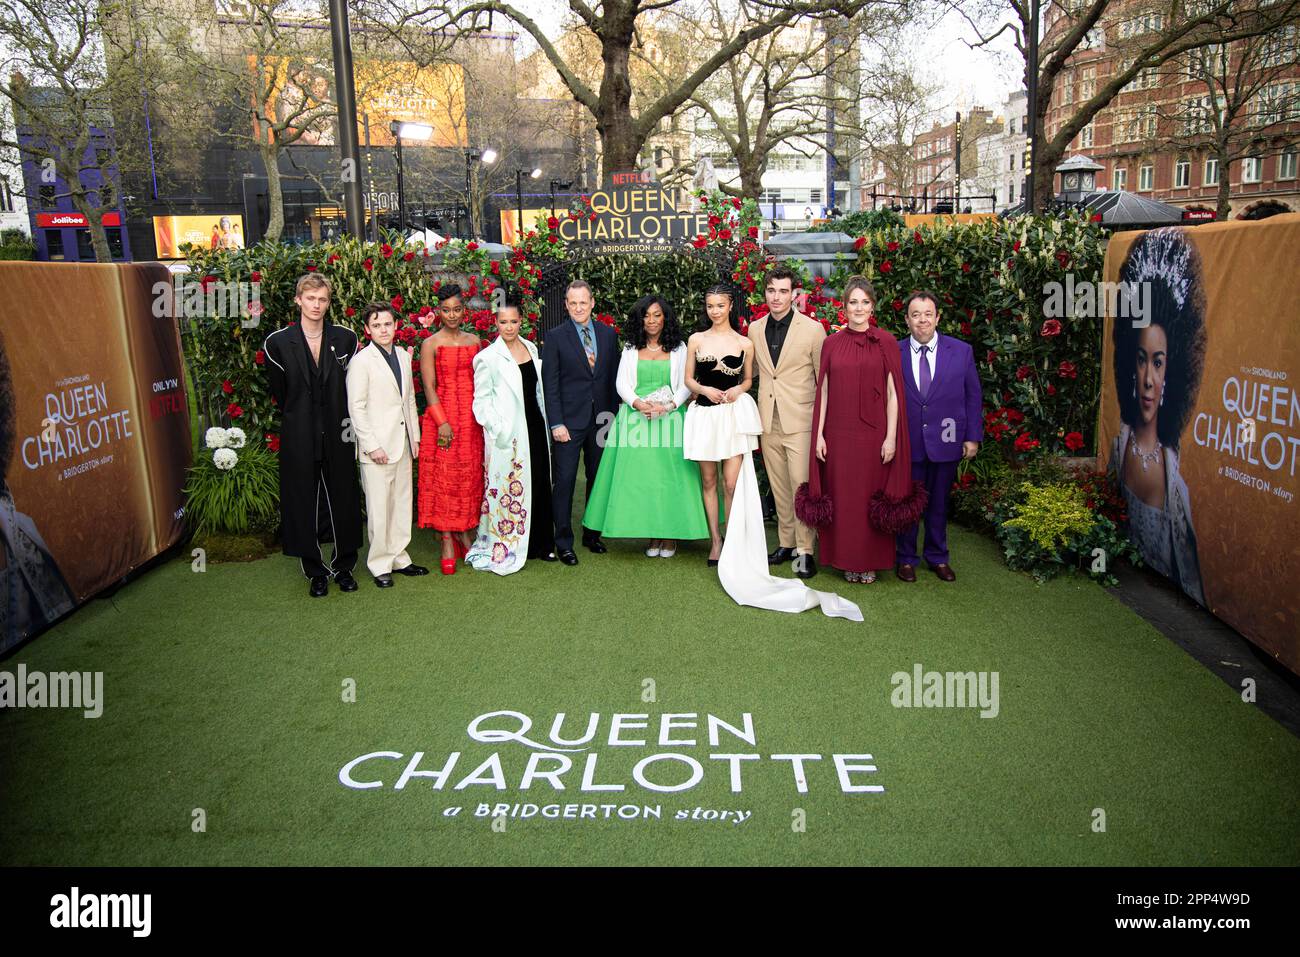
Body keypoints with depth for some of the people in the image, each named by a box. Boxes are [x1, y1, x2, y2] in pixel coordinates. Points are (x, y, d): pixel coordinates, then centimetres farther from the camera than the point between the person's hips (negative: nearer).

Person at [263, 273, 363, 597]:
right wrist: (300, 420, 8)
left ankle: (343, 567, 23)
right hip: (299, 439, -1)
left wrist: (340, 420, 5)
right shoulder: (278, 343, -2)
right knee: (305, 506, 6)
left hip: (338, 436, 1)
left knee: (343, 501, 8)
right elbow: (280, 394, 6)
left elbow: (351, 386, 7)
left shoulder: (346, 338, 1)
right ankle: (316, 572, 19)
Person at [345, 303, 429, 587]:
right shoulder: (361, 361, -8)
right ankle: (380, 564, 10)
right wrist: (372, 446, -14)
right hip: (376, 447, -6)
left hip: (402, 444, 7)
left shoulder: (404, 356, 12)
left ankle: (398, 557, 23)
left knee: (402, 505, 12)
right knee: (379, 509, -1)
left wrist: (415, 436, 13)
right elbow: (356, 407, -10)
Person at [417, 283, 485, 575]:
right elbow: (429, 387, -6)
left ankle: (465, 535, 19)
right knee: (444, 478, -2)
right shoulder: (430, 344, 0)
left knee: (471, 477, 6)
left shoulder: (474, 341, 12)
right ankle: (448, 544, 4)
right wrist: (442, 422, -15)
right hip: (443, 418, -4)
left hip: (473, 419, 4)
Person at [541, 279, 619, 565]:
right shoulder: (556, 337, -3)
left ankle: (592, 534, 25)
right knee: (565, 480, -2)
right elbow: (550, 383, -5)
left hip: (601, 419, 4)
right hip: (569, 420, -3)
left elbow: (614, 377, 10)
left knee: (598, 479, 11)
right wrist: (556, 423, -11)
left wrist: (613, 414, 4)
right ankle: (564, 542, 7)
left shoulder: (608, 334, 8)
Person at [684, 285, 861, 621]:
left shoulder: (745, 343, 4)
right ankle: (715, 542, 18)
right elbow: (688, 379, 10)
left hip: (734, 414, -1)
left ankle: (733, 545, 3)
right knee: (709, 482, 7)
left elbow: (748, 380, 13)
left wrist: (737, 390, -7)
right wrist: (704, 390, -9)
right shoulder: (695, 340, 6)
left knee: (732, 483, -8)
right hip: (704, 414, 2)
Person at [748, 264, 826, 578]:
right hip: (768, 421, 5)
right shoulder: (755, 329, 8)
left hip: (800, 420, -4)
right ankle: (786, 543, 22)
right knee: (779, 487, 11)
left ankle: (805, 550, 2)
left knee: (801, 485, -7)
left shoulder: (813, 329, -6)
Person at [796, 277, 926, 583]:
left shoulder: (886, 342, 0)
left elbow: (892, 393, -2)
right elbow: (823, 392, 7)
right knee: (843, 497, 7)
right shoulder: (831, 343, 6)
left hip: (874, 434, -1)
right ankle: (847, 560, 20)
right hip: (839, 435, 2)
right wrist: (819, 435, 2)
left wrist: (891, 437, -7)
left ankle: (871, 561, 19)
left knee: (872, 497, 6)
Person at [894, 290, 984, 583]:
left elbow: (973, 397, 4)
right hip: (907, 444, -1)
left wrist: (973, 437, 0)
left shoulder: (961, 351, 0)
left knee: (939, 503, 14)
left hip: (945, 442, 1)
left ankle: (938, 557, 29)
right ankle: (906, 558, 23)